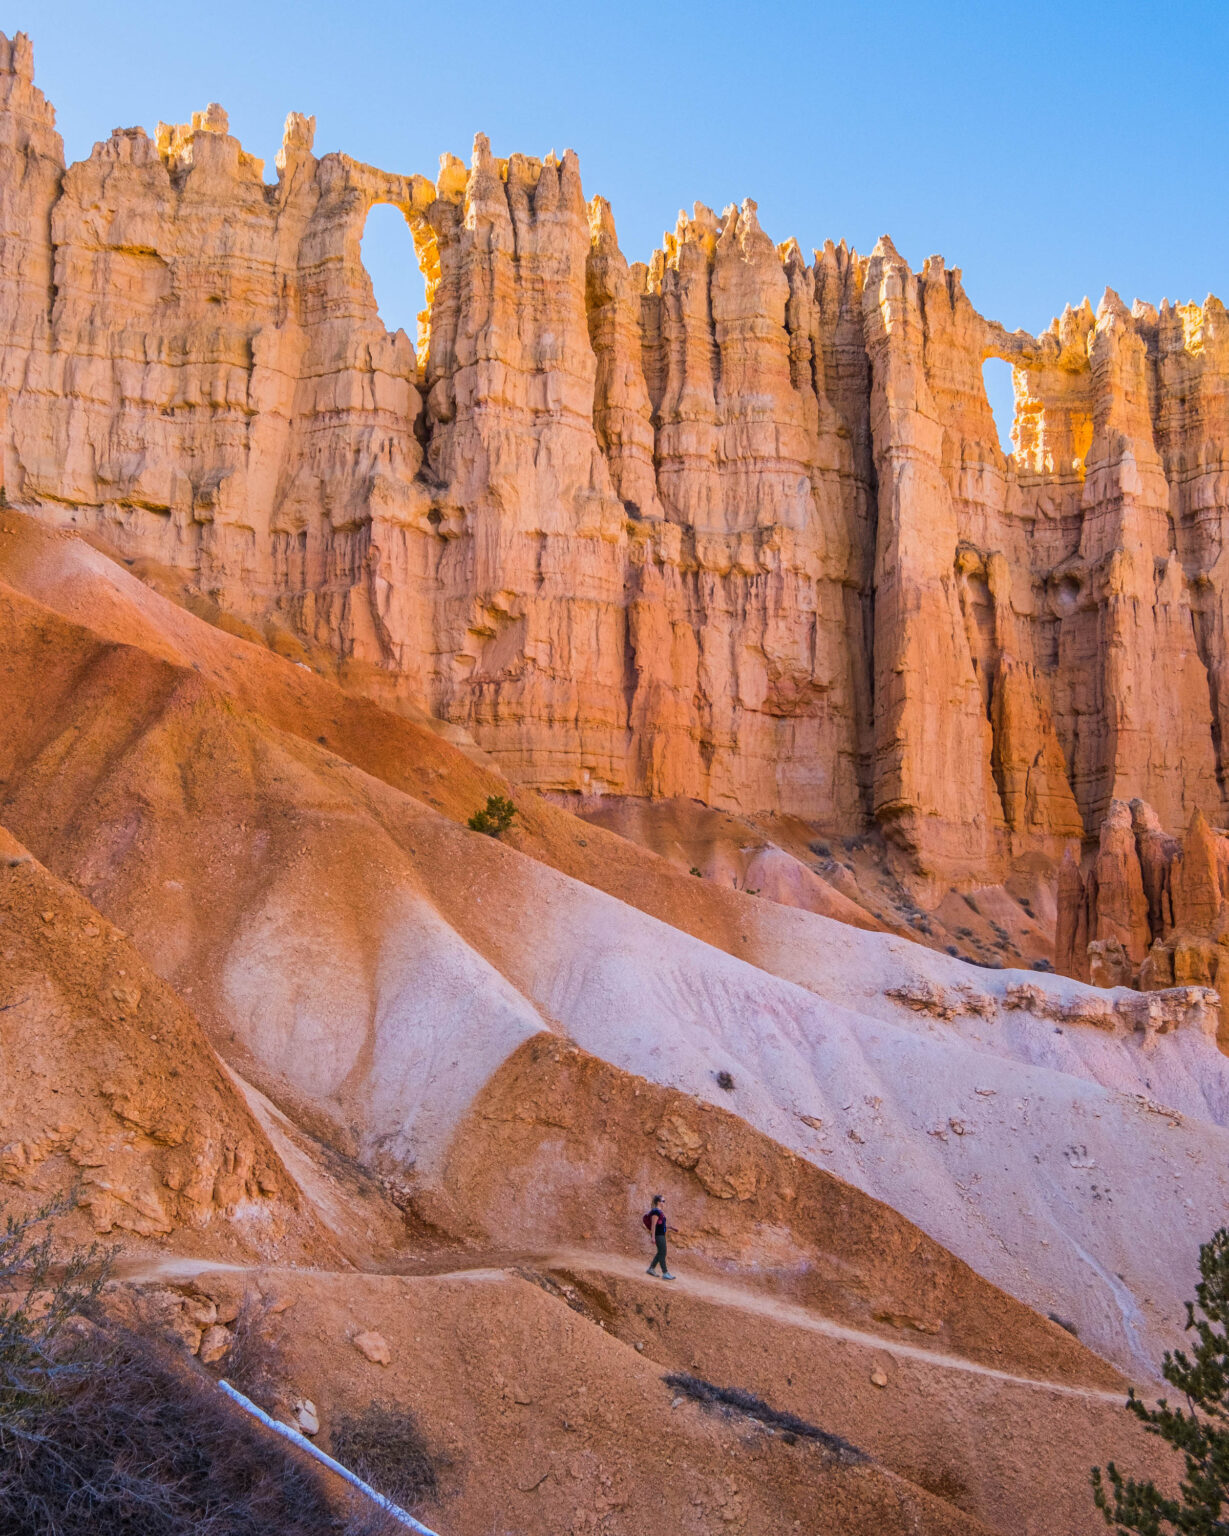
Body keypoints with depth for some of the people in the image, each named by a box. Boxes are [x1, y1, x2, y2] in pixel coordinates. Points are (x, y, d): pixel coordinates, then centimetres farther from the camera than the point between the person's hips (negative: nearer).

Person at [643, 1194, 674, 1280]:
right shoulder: (655, 1211, -16)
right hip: (658, 1235, -10)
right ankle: (665, 1273, -9)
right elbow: (653, 1225, -20)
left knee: (660, 1253, 13)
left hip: (661, 1235, 10)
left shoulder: (659, 1211, 15)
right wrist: (653, 1237, -22)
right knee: (662, 1253, -9)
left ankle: (650, 1269, 20)